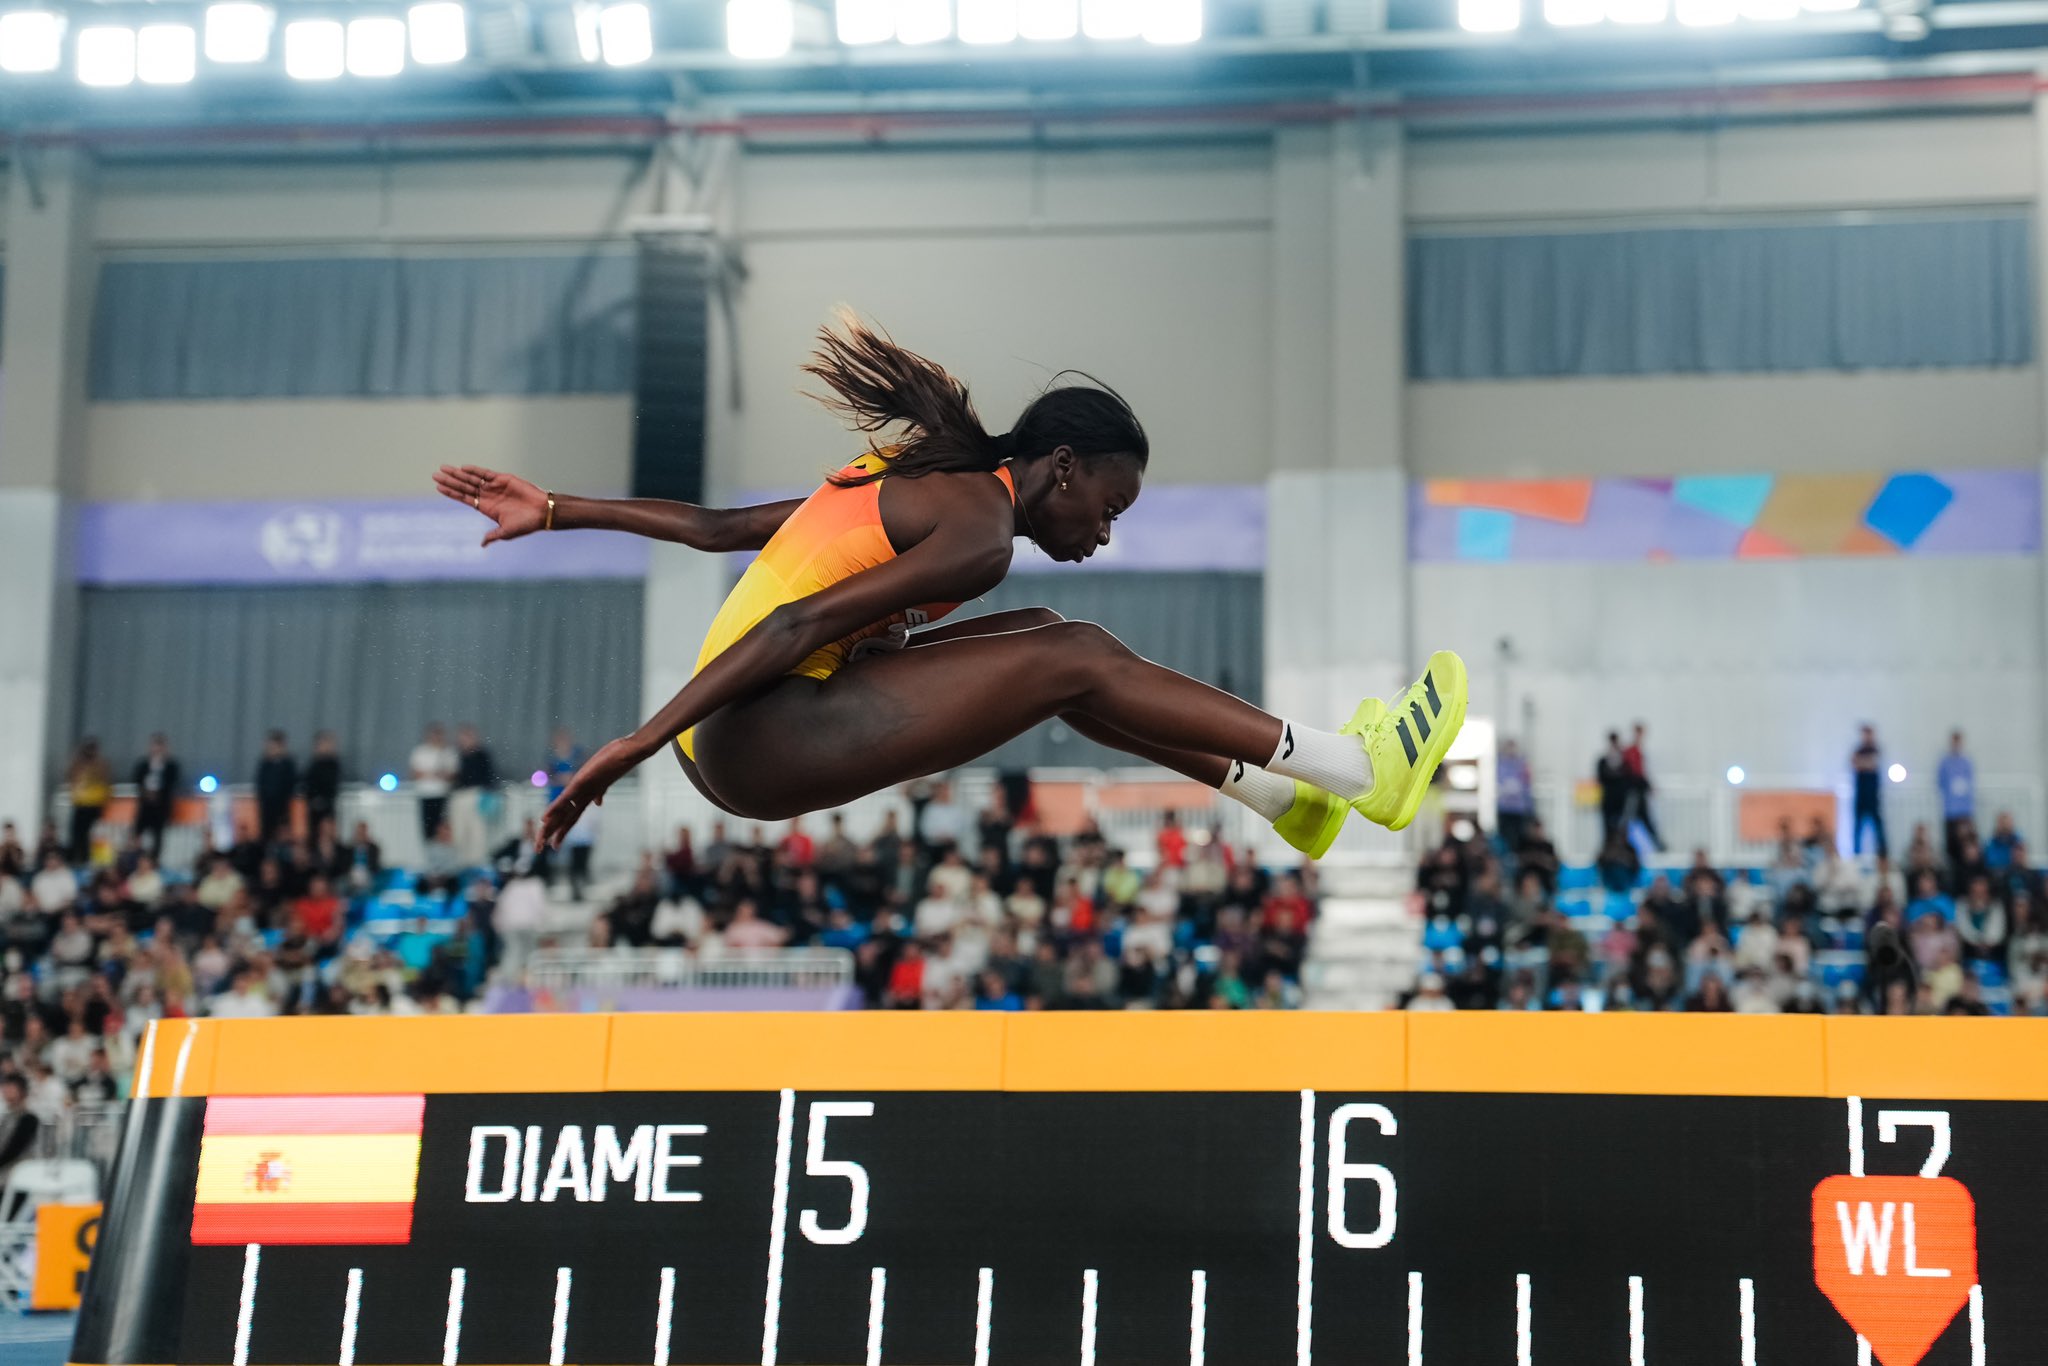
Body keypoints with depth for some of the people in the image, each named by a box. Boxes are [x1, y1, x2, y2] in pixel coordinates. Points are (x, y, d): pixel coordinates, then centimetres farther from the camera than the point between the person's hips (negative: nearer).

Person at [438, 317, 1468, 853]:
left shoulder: (914, 481, 18)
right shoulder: (983, 524, -10)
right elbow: (800, 624, -18)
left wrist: (554, 510, 17)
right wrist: (641, 743, -20)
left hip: (729, 735, 10)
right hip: (757, 746, -10)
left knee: (1041, 642, 14)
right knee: (1073, 659, -9)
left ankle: (1266, 785, 18)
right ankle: (1361, 770, -7)